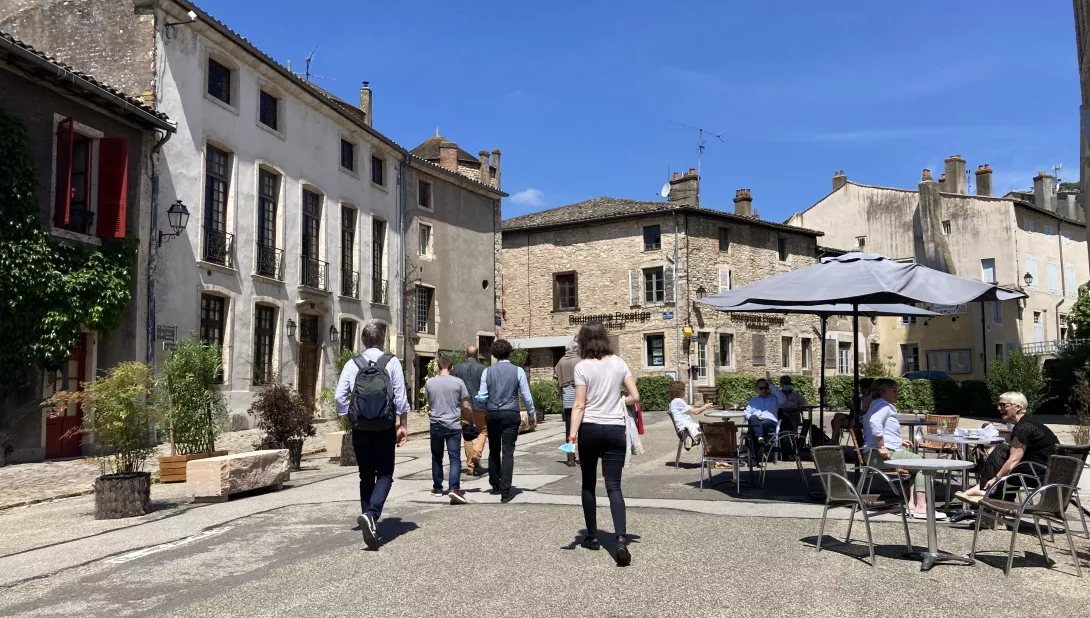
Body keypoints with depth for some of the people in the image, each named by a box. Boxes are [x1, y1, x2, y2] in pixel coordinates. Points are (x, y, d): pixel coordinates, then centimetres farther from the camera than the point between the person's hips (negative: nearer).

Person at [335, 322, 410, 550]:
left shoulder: (352, 364, 2)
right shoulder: (391, 362, -4)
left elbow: (339, 396, -1)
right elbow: (400, 397, -7)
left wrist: (349, 419, 12)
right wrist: (403, 425, 0)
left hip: (360, 428, 3)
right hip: (384, 428, -3)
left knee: (366, 476, 15)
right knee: (384, 475, 4)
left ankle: (370, 525, 21)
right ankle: (371, 515, -21)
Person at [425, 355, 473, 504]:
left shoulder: (429, 383, 0)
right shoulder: (458, 382, -5)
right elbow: (465, 407, -2)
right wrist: (472, 421, 12)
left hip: (436, 425, 2)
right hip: (454, 425, -2)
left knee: (437, 459, 15)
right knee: (455, 458, -3)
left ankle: (437, 489, 24)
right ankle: (455, 488, -17)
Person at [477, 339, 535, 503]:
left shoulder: (487, 371, 0)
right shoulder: (517, 371, -3)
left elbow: (482, 396, -1)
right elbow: (526, 396, -3)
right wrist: (531, 415, 9)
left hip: (492, 415, 2)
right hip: (511, 415, -2)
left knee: (494, 451, 17)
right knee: (508, 452, -1)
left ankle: (495, 485, 28)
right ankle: (505, 492, -6)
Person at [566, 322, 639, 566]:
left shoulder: (582, 367, -7)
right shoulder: (619, 363, 3)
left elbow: (579, 406, -11)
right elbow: (635, 397, 3)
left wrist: (572, 435, -11)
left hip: (590, 428, -2)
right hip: (615, 429, 2)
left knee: (589, 484, 15)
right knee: (614, 486, 0)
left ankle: (592, 536, 24)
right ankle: (621, 539, -17)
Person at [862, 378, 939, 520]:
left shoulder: (876, 405, 25)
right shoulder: (884, 406, -9)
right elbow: (874, 422, -31)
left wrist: (898, 442, 25)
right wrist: (881, 447, -27)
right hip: (879, 455, -11)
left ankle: (913, 504, 7)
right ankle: (921, 508, -13)